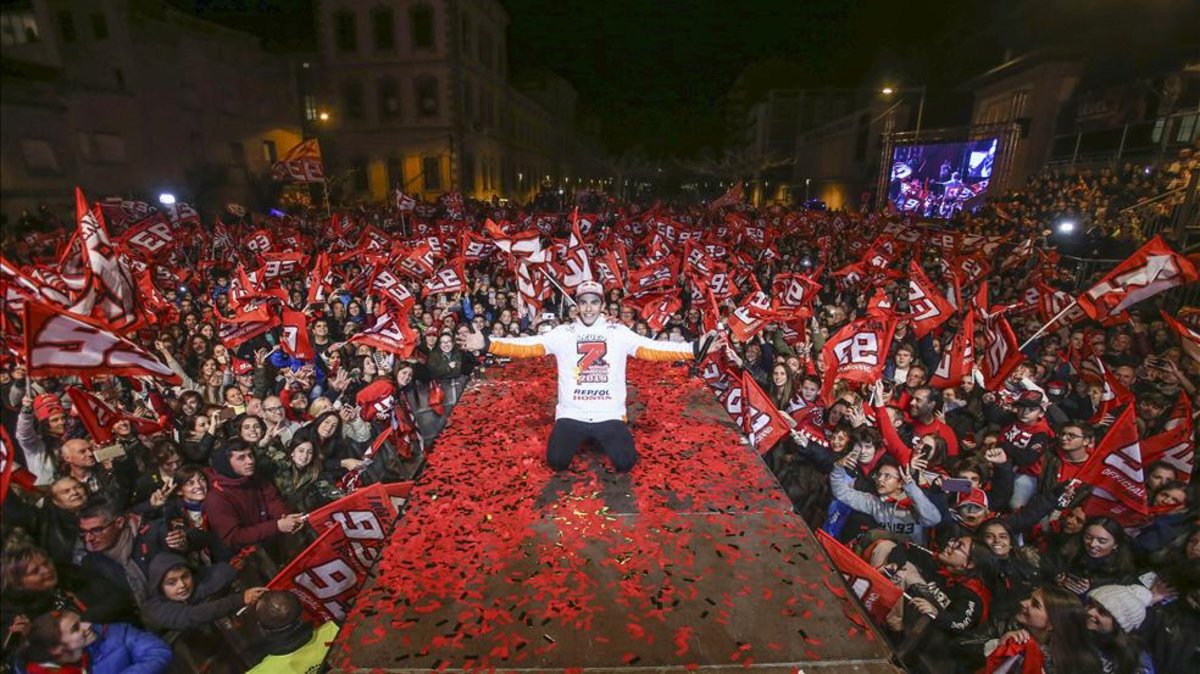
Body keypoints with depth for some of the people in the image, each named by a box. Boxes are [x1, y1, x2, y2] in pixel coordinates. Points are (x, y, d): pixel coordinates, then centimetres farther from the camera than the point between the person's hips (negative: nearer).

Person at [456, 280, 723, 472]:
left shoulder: (618, 332, 1)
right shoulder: (563, 333, 0)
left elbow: (653, 349, -5)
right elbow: (527, 346, -7)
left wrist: (696, 348, -15)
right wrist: (486, 344, -20)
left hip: (609, 415, 0)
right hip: (571, 415, 0)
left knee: (624, 462, -14)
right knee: (557, 461, -14)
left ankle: (601, 438, 21)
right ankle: (581, 437, 21)